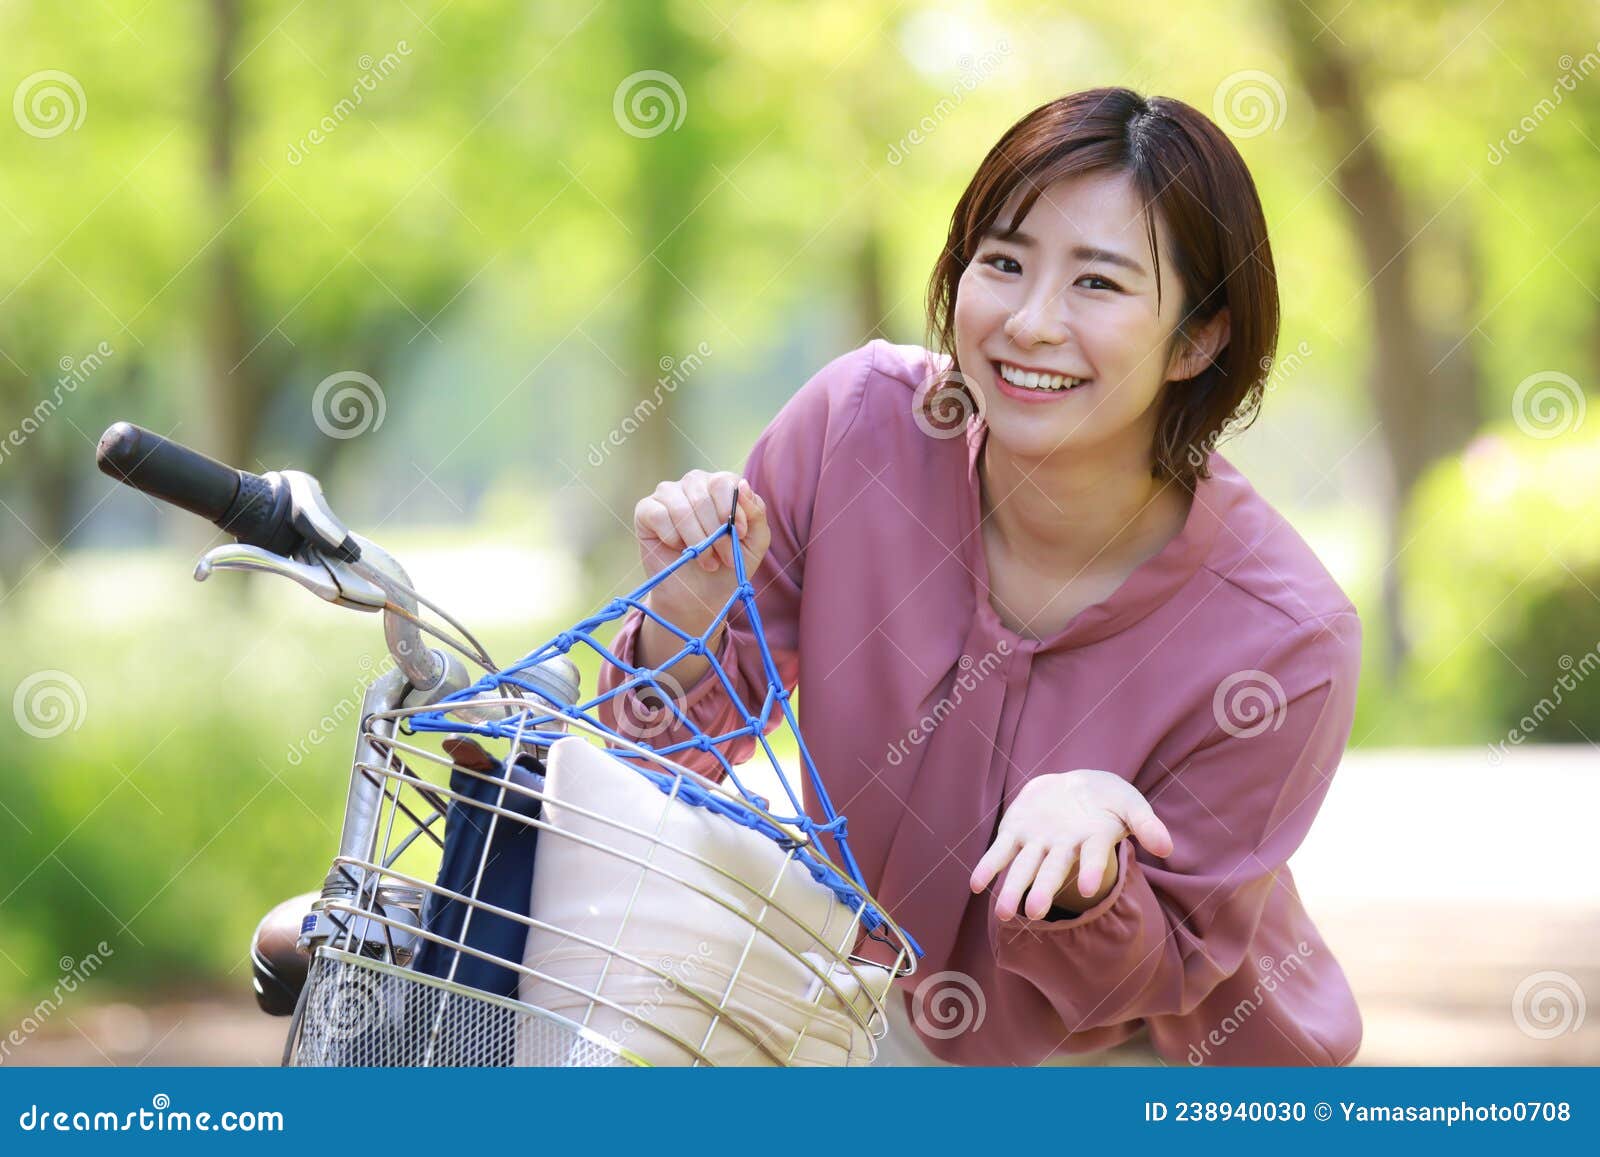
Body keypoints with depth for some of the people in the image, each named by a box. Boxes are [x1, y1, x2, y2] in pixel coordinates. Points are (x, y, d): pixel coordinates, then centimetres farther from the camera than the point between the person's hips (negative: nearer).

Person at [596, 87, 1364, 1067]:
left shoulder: (1286, 641, -24)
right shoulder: (861, 419, -16)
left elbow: (1163, 978, -12)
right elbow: (687, 746, -4)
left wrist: (1084, 879, -31)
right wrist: (690, 613, -24)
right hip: (886, 1025, 2)